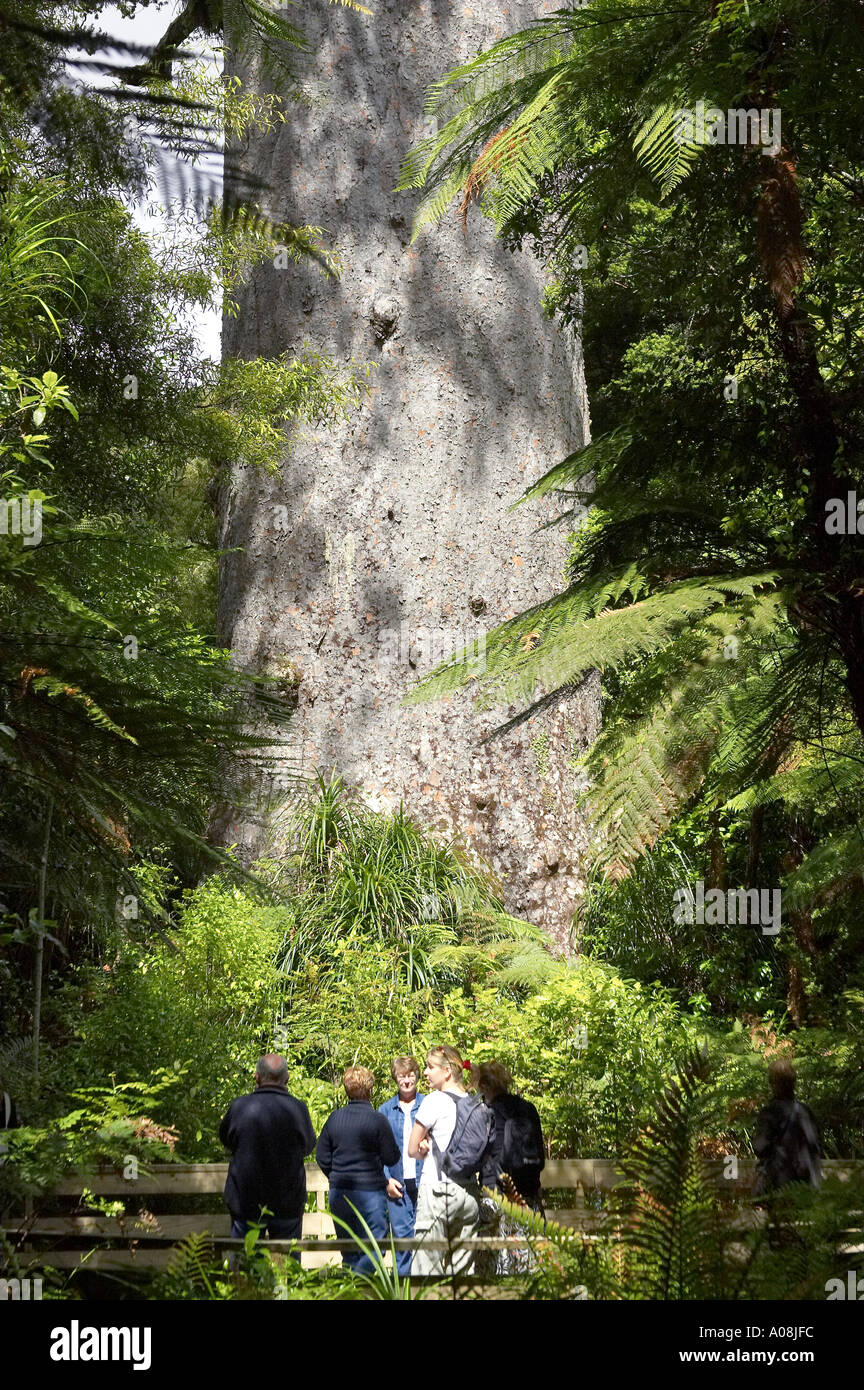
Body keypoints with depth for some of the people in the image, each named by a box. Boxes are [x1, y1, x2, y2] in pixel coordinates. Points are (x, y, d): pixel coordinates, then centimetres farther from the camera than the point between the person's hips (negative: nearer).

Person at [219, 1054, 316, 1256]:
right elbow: (308, 1146, 7)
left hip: (246, 1201, 0)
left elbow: (225, 1138, 8)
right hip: (288, 1202, 0)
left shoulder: (239, 1107, -10)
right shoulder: (297, 1109, -9)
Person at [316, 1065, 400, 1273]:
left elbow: (322, 1158, 8)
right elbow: (391, 1158, -7)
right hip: (370, 1192, -5)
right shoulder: (377, 1120, -11)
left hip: (339, 1194, 5)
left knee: (349, 1251, 15)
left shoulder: (334, 1118, 2)